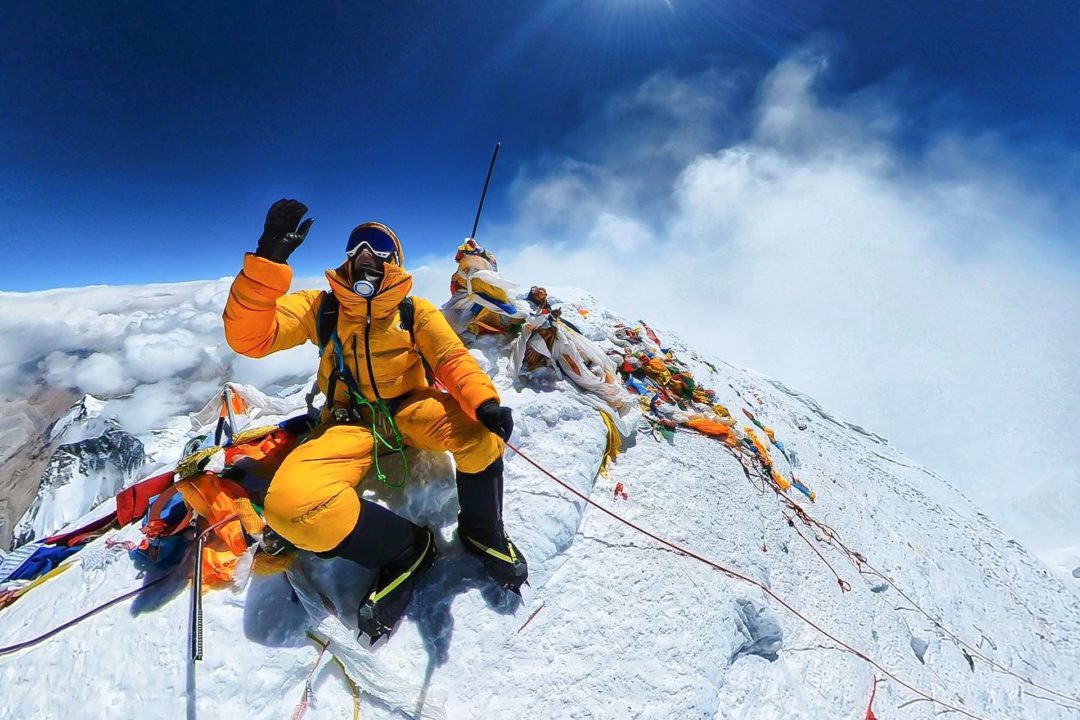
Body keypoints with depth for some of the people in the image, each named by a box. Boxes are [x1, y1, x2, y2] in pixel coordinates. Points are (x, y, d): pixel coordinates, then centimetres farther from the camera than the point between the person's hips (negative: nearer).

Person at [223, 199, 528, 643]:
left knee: (479, 428, -33)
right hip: (349, 422, 1)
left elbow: (452, 358, -11)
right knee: (291, 503, -29)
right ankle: (406, 547, -6)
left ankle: (482, 531, -4)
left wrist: (484, 401, -32)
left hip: (409, 407, 0)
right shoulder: (320, 307, 2)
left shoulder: (414, 311, 2)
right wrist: (268, 261, -25)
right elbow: (249, 338, -11)